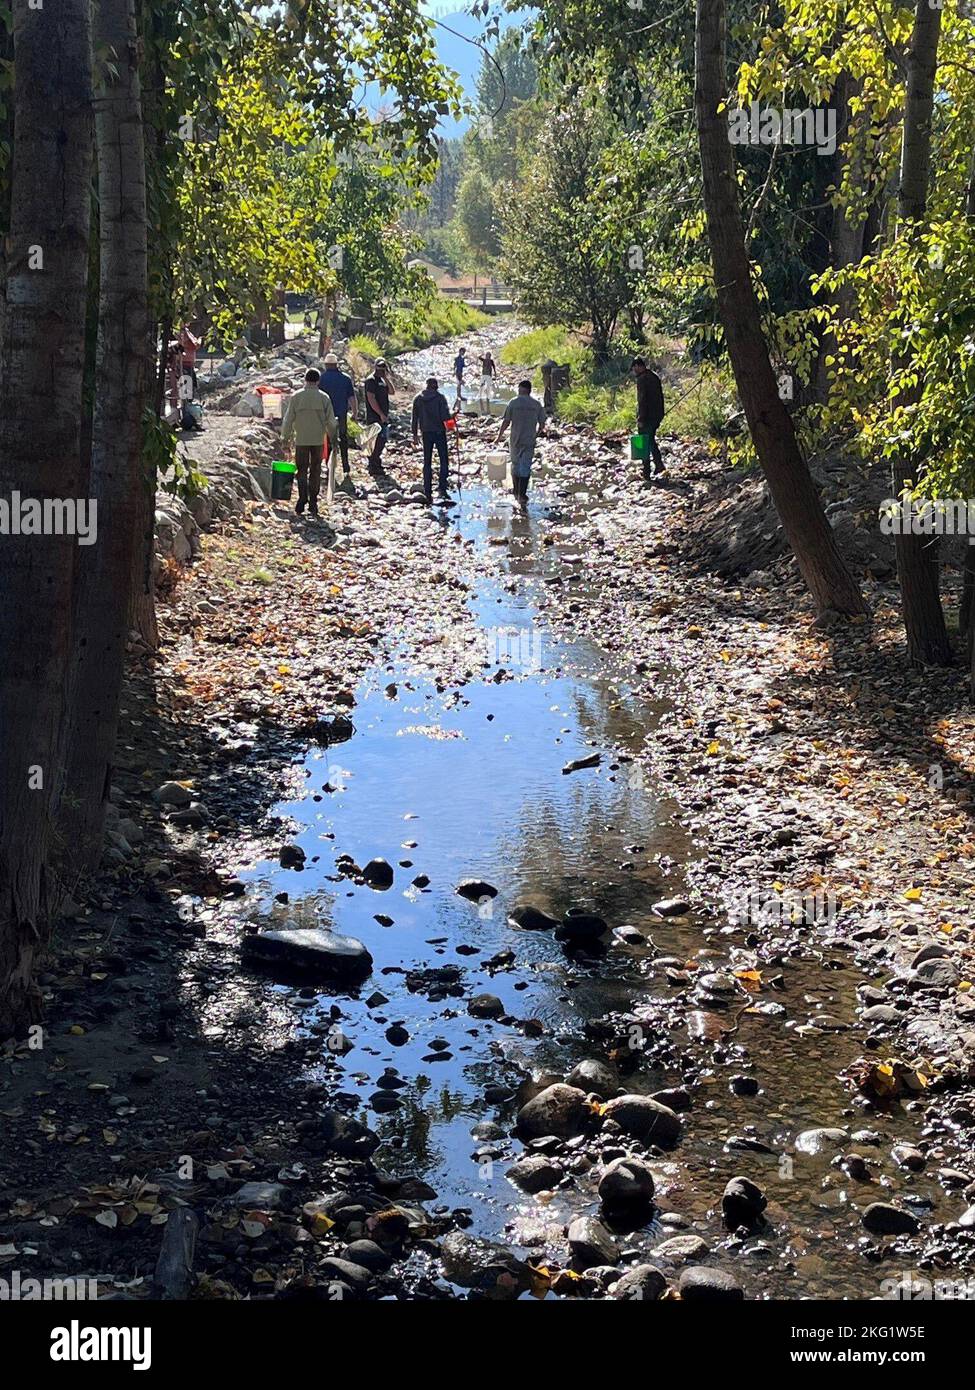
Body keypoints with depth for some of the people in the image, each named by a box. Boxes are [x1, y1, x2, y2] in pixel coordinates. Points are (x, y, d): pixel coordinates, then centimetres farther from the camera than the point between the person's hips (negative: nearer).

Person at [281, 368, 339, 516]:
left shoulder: (296, 397, -4)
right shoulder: (324, 398, -3)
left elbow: (288, 419, 0)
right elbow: (331, 421, -1)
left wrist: (285, 437, 12)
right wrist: (334, 440, 9)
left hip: (301, 440, -1)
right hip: (319, 440, 1)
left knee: (302, 470, 6)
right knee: (315, 472, 10)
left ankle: (302, 497, -13)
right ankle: (313, 503, 11)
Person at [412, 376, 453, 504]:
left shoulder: (418, 398, 3)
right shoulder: (440, 397, -8)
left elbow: (415, 418, 4)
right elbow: (445, 416, -15)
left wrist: (415, 435, 10)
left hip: (426, 432, 3)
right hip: (439, 431, -3)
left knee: (427, 462, 9)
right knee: (444, 460, 7)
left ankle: (427, 492, 7)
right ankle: (442, 487, -5)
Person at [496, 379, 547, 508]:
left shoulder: (513, 403, -7)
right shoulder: (537, 404, -2)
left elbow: (506, 422, -7)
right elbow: (542, 423, 3)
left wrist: (500, 436, 6)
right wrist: (536, 435, 21)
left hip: (515, 440, 0)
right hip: (530, 441, 0)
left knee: (515, 464, 18)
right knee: (525, 467, 1)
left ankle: (516, 490, 32)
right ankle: (522, 495, -4)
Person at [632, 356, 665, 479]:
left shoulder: (642, 379, -15)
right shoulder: (655, 377, 12)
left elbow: (642, 400, -20)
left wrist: (641, 418, -18)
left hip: (646, 417, -8)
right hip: (657, 416, 8)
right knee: (651, 441, 21)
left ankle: (647, 473, 4)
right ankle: (659, 465, 11)